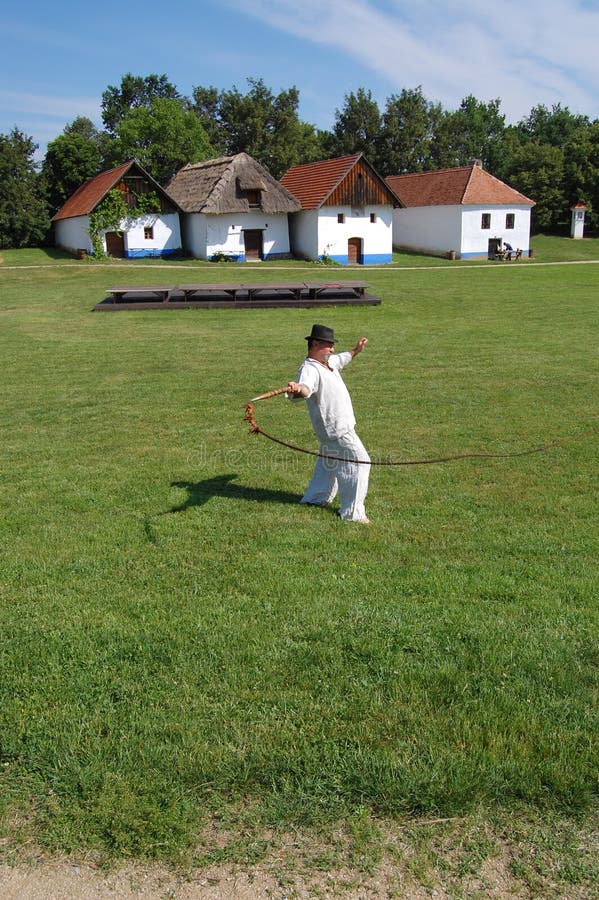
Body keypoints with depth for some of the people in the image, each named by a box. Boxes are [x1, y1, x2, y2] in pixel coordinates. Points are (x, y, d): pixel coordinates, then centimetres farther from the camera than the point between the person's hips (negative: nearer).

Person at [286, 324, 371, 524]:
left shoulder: (328, 362, 9)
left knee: (329, 461, 24)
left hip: (338, 425, 11)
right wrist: (298, 390, -67)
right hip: (336, 427, -11)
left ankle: (315, 498, 41)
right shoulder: (309, 369, -23)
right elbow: (306, 387, -45)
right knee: (358, 462, -9)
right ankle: (352, 513, -1)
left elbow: (341, 359, 33)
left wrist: (356, 350, 45)